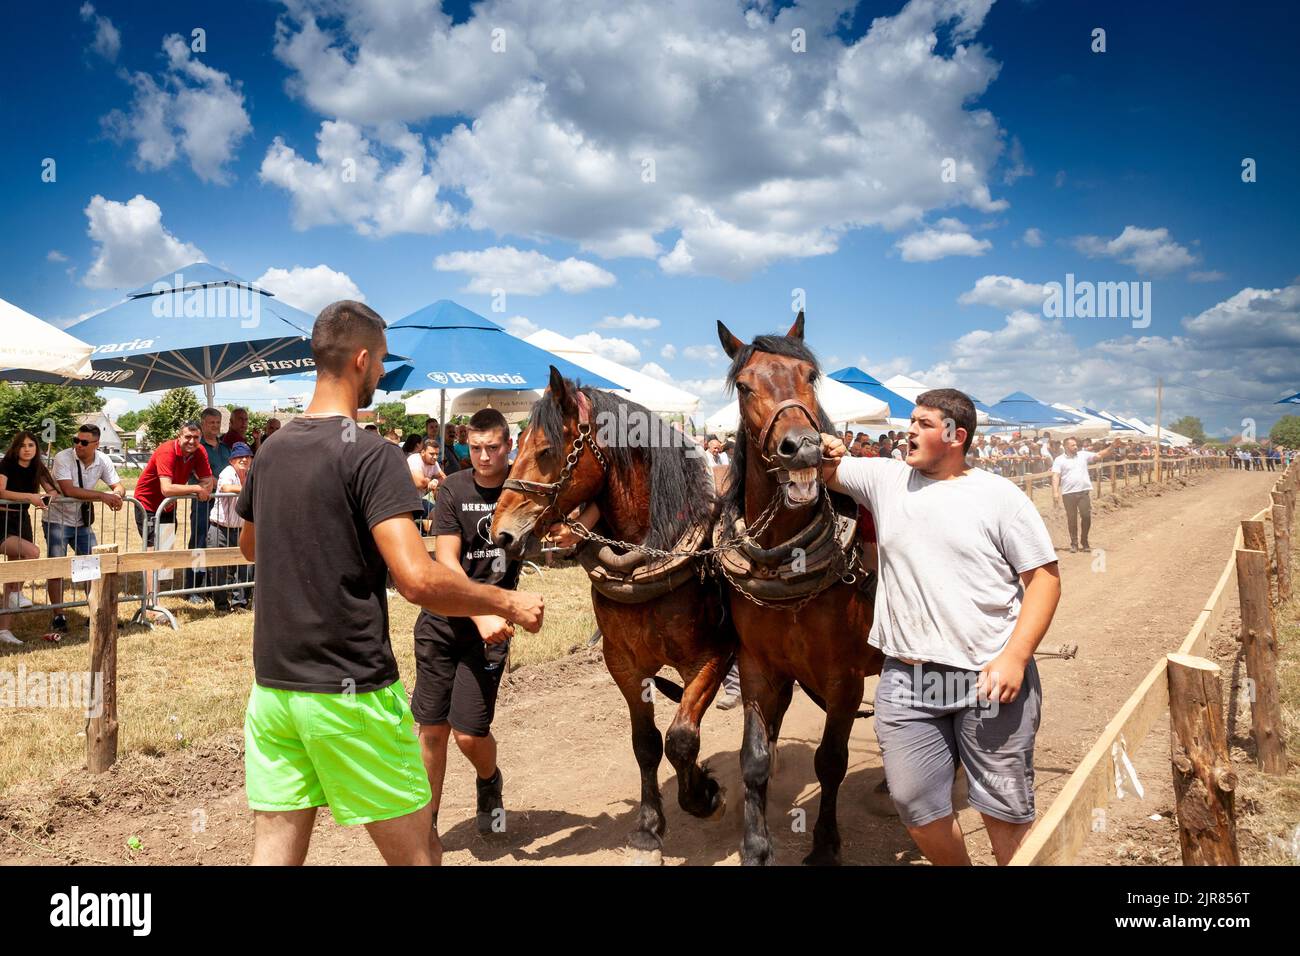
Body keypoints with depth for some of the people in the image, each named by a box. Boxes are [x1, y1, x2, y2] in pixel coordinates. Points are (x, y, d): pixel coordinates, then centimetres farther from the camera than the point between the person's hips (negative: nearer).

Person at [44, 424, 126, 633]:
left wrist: (117, 495, -26)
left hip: (83, 521, 5)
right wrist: (102, 496, -36)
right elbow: (68, 490, -31)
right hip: (58, 520, -4)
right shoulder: (63, 458, -20)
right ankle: (58, 616, 4)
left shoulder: (102, 461, -5)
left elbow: (118, 485, 0)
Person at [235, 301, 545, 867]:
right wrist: (507, 602, -12)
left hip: (272, 687, 7)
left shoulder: (271, 451, 8)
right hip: (349, 693, -7)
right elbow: (418, 581, -24)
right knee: (415, 851, 8)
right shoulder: (371, 455, -15)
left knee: (276, 849, 12)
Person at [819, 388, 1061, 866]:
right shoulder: (886, 478, 7)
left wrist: (1015, 657, -14)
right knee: (916, 807, 10)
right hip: (906, 679, 3)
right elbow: (826, 470, 19)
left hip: (990, 678, -3)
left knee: (1006, 810, 7)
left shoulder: (1000, 496, -3)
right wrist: (821, 447, -6)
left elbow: (1045, 576, -4)